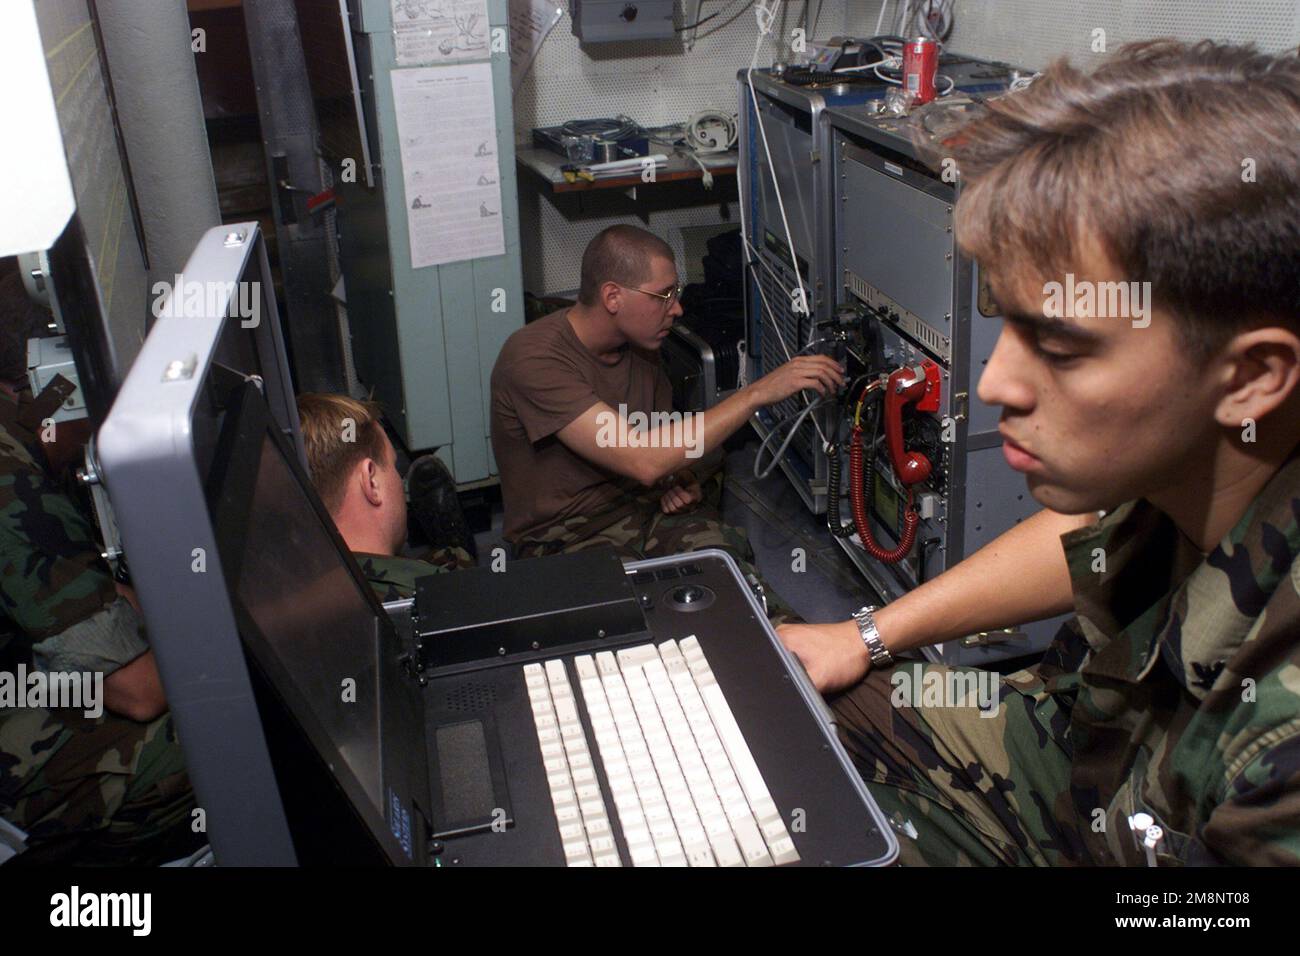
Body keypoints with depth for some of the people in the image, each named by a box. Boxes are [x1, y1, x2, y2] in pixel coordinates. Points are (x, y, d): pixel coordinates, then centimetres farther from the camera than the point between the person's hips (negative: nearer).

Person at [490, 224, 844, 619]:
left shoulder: (640, 345, 5)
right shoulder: (533, 358, -20)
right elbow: (643, 460, -30)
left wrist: (683, 478, -3)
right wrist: (760, 391, -27)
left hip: (647, 510, 6)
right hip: (570, 541, -5)